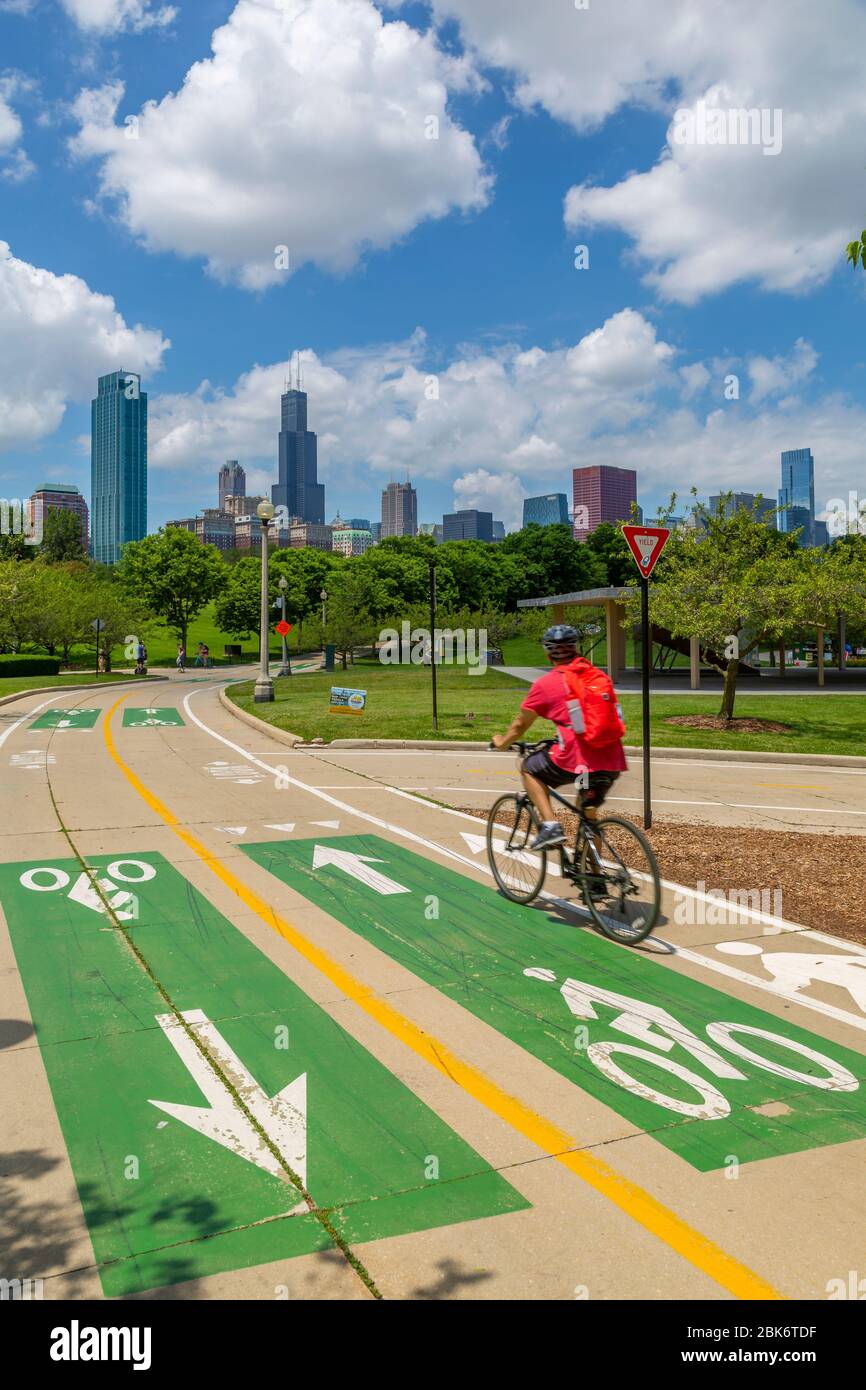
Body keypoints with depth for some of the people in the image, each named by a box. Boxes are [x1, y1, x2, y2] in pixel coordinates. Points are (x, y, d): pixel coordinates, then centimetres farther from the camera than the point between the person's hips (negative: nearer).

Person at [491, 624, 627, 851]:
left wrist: (501, 742, 35)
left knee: (529, 768, 19)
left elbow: (520, 726, 14)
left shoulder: (545, 684, 3)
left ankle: (550, 826, 5)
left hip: (576, 759, -5)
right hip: (612, 762, 5)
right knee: (589, 812, 26)